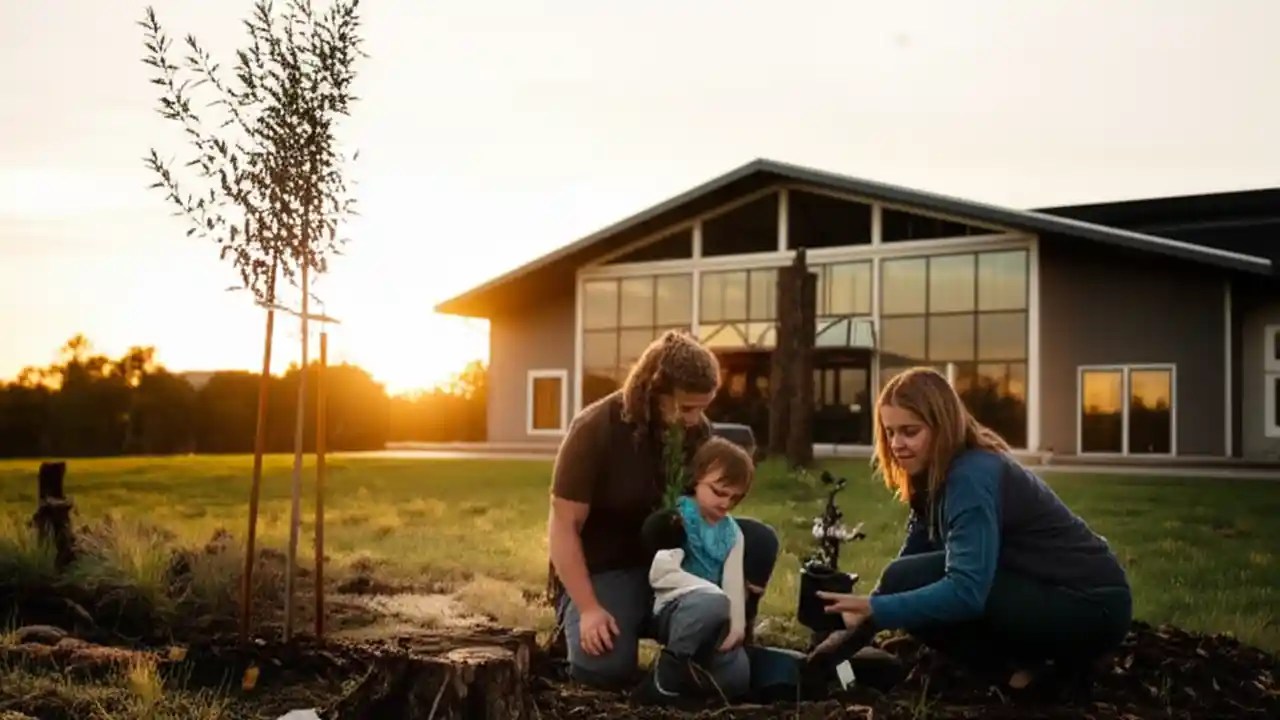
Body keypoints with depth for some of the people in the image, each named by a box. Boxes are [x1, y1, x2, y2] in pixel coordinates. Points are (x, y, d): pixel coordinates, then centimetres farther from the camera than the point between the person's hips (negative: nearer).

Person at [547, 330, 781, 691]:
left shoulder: (697, 430, -5)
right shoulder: (595, 429, -21)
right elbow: (563, 526, -19)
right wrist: (588, 608, -26)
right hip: (603, 570, -5)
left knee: (759, 540, -16)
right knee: (607, 668, -32)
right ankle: (573, 623, 3)